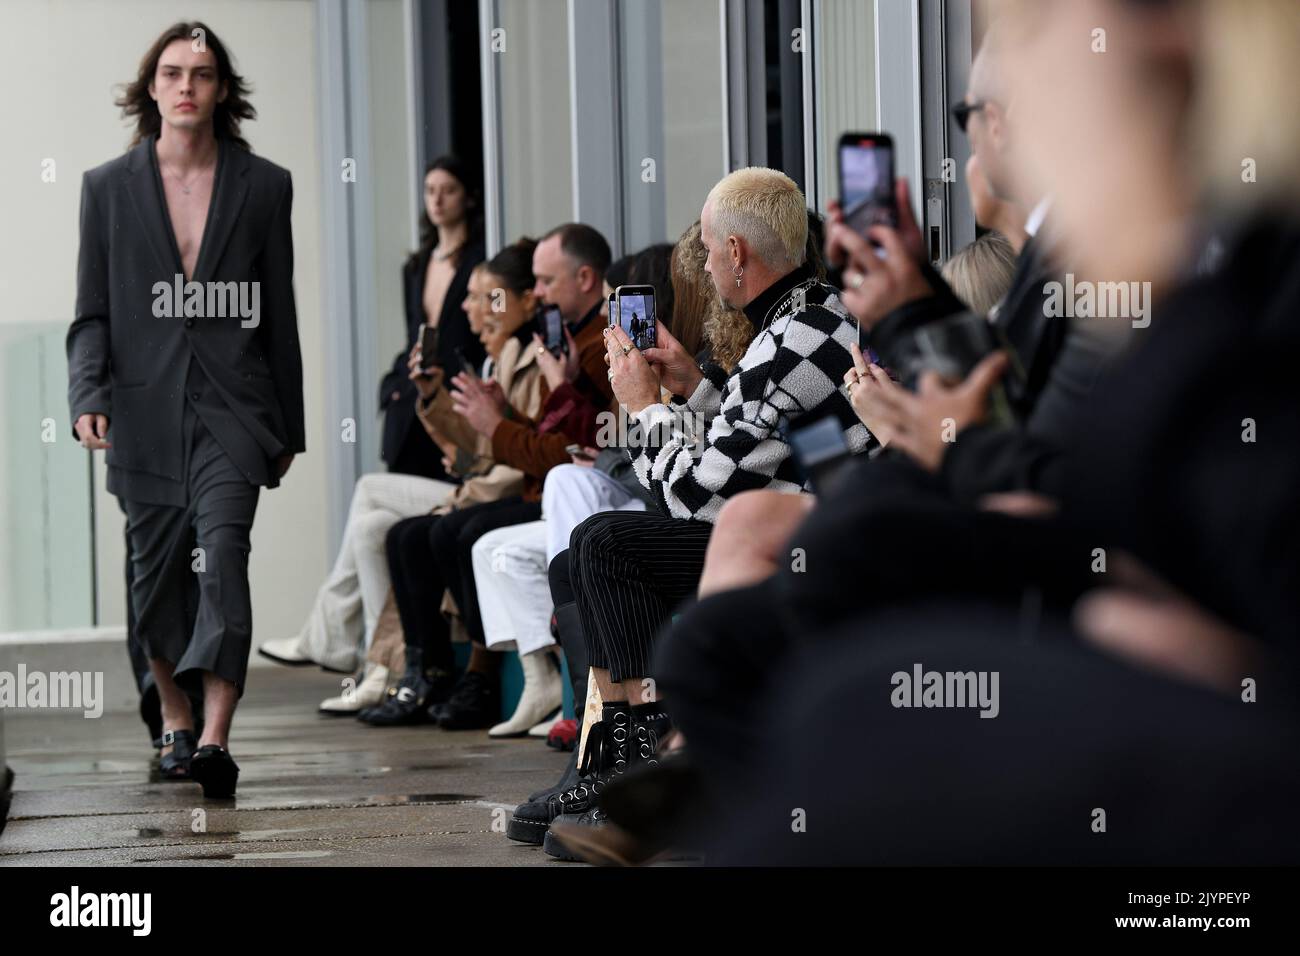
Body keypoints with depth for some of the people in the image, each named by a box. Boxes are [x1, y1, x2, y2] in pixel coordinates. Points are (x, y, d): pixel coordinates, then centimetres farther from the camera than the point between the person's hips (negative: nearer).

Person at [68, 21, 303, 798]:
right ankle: (176, 721, 27)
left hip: (231, 405, -2)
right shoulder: (108, 187, 8)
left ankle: (216, 739, -27)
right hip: (144, 408, 2)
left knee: (222, 550, -19)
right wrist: (88, 396, -9)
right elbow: (92, 313, 7)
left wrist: (289, 426, 11)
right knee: (158, 574, 8)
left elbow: (280, 315, 10)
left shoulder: (263, 187, 7)